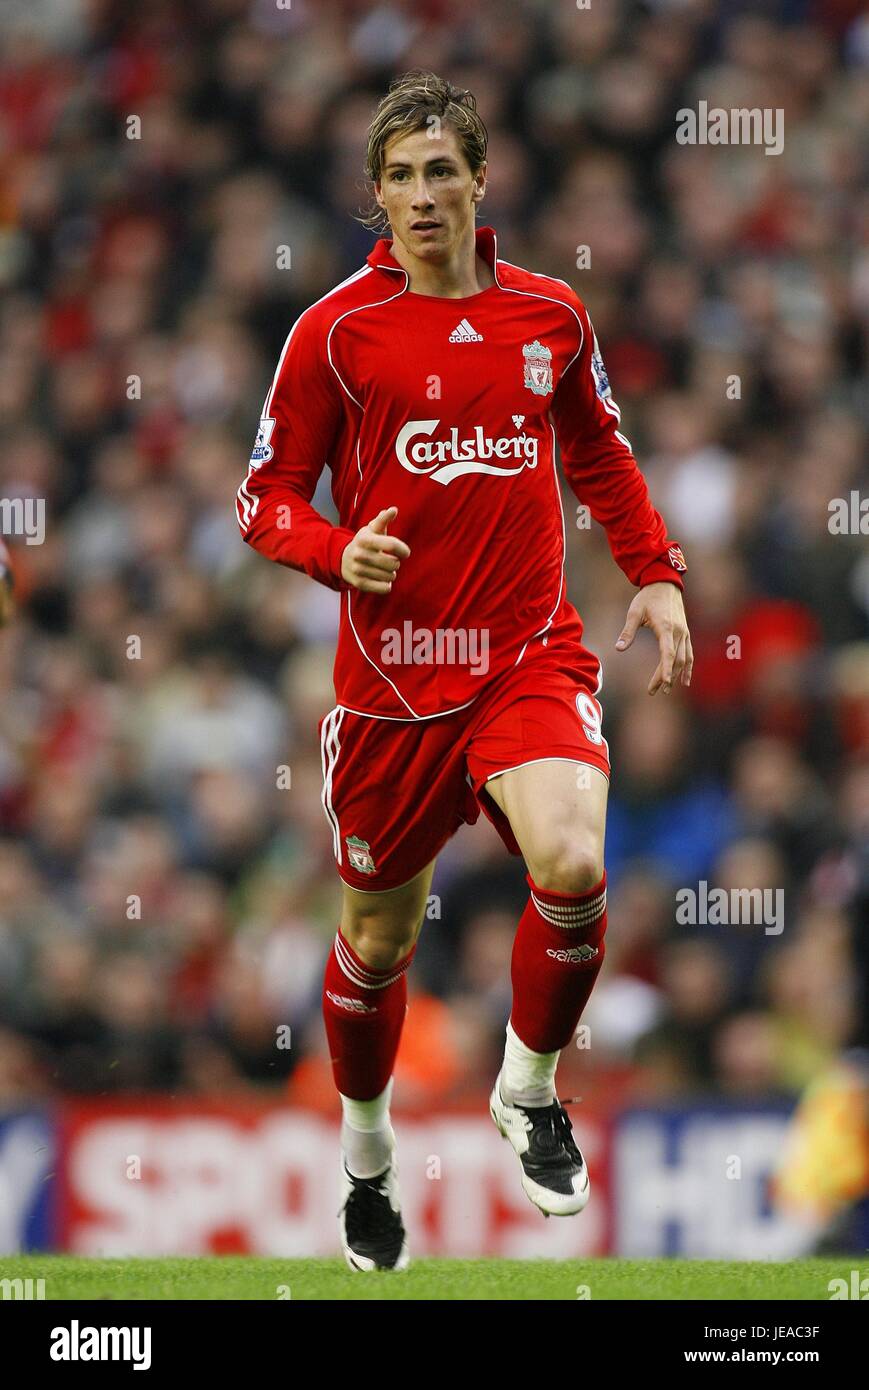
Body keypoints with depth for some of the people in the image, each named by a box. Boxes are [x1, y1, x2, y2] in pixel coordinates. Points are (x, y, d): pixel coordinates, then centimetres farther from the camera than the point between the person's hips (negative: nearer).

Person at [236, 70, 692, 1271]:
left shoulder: (550, 315, 5)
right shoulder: (336, 330, -3)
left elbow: (598, 453, 22)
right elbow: (266, 495, 1)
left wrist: (656, 572, 11)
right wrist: (337, 550, -19)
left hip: (532, 656, 1)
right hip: (392, 670, -1)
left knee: (573, 868, -25)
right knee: (377, 937, 10)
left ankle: (529, 1090, 2)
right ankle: (366, 1150, 37)